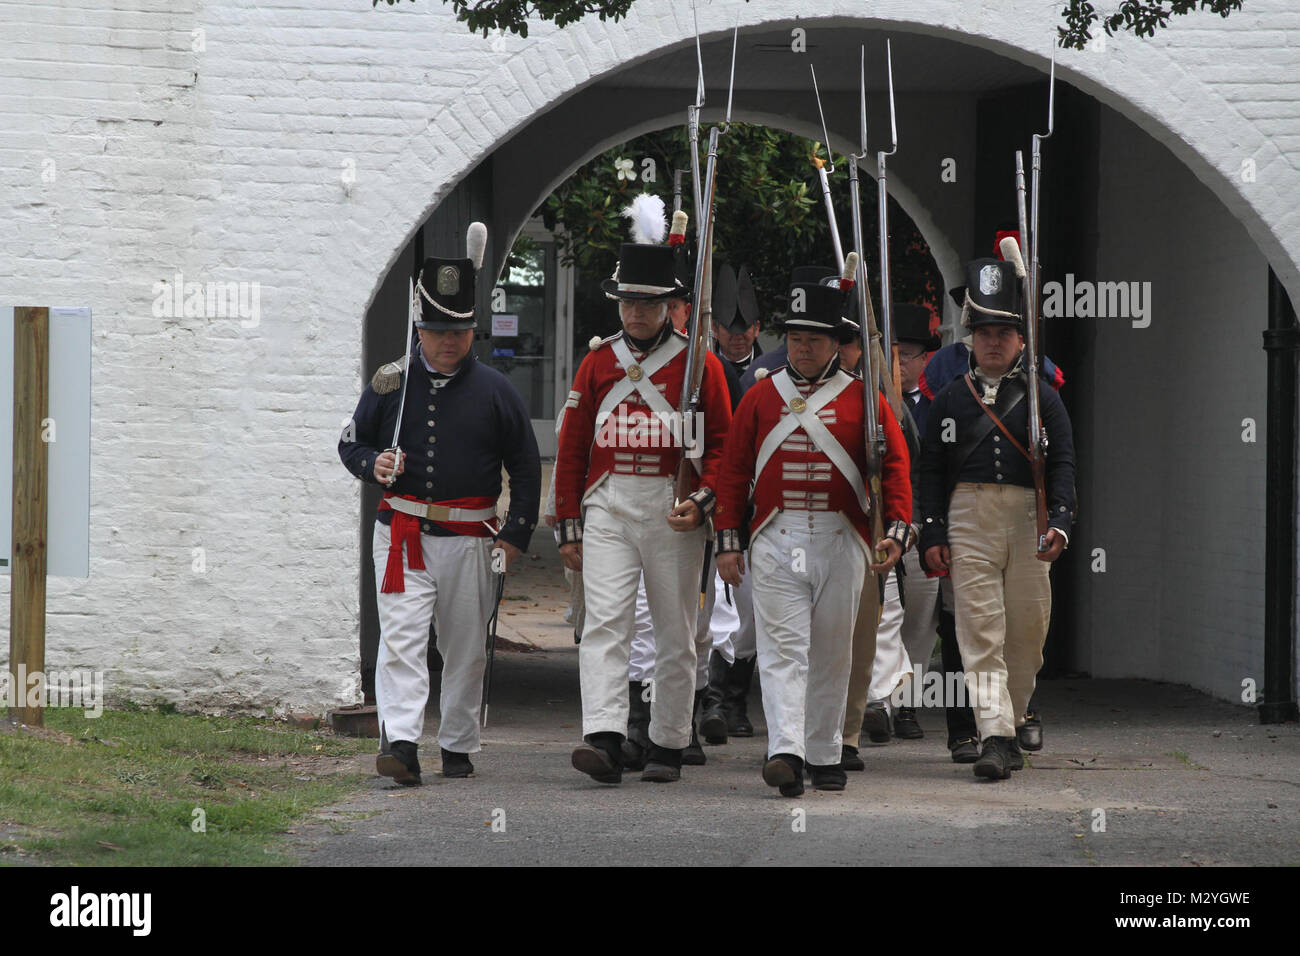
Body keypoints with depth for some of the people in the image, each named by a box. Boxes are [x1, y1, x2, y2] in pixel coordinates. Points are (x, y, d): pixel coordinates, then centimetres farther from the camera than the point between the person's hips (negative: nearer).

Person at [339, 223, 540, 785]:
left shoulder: (495, 391, 4)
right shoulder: (390, 384, 4)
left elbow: (526, 466, 9)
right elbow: (351, 442, 13)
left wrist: (517, 535, 3)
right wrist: (373, 465, -10)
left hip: (471, 539, 1)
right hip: (402, 533, -1)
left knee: (466, 649, 9)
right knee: (401, 638, -14)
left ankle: (458, 747, 21)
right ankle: (400, 742, -22)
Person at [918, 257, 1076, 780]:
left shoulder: (1042, 396, 8)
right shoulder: (950, 399, 10)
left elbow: (1062, 463, 2)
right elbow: (931, 470, 10)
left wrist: (1059, 523, -11)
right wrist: (933, 534, 1)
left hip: (1029, 521, 0)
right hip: (969, 520, 0)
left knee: (1027, 629, 4)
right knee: (981, 629, -10)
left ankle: (1011, 722, 20)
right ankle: (995, 734, -15)